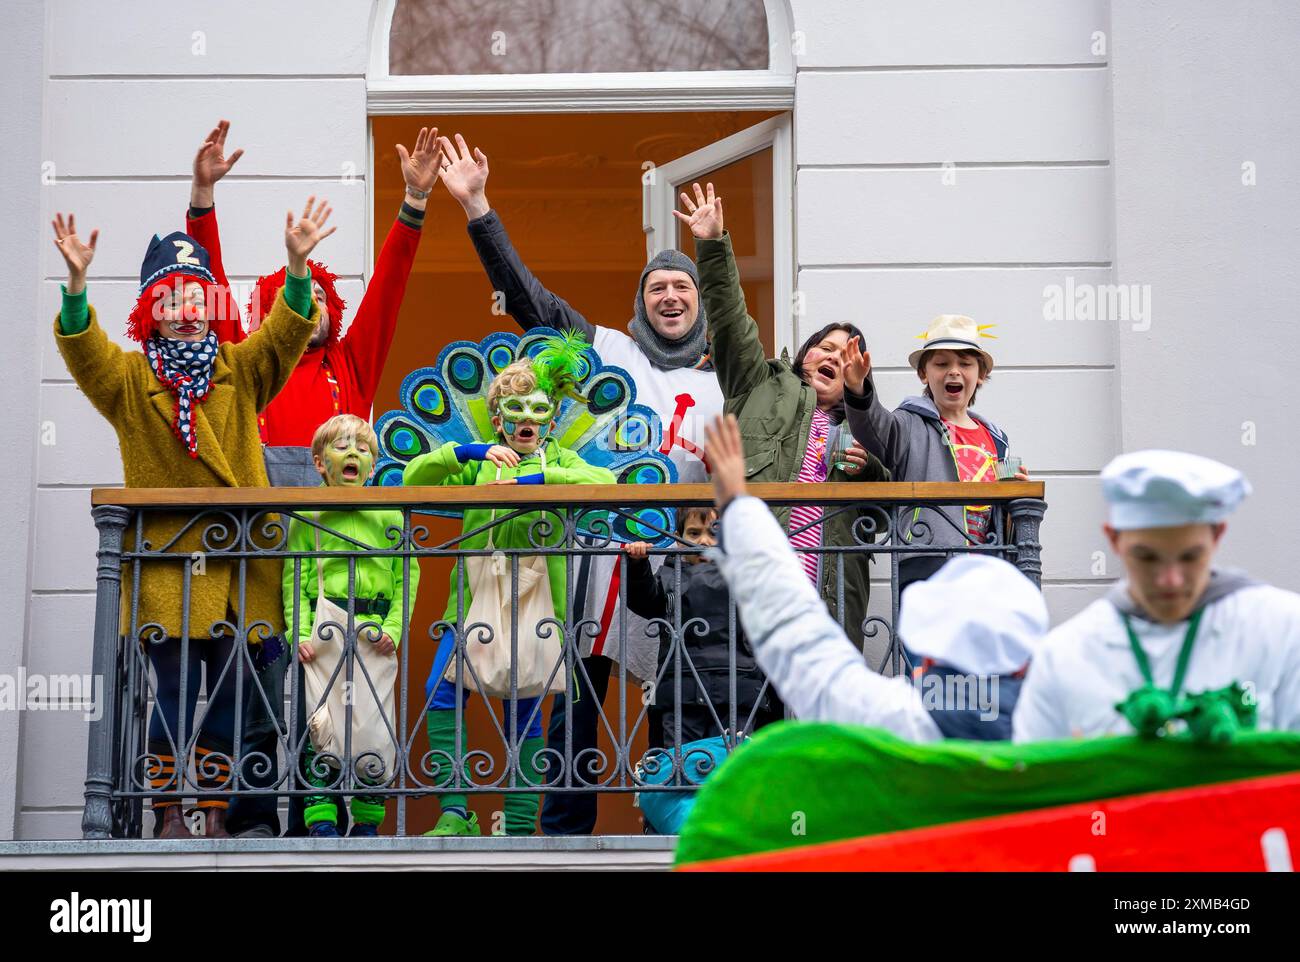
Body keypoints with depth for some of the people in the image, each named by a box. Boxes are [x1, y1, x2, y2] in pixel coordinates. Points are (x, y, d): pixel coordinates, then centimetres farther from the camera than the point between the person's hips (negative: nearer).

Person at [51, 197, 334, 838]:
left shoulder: (240, 371, 10)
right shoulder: (130, 378, 5)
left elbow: (286, 334, -4)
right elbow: (83, 350, -12)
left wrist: (297, 267, -21)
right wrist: (76, 285, -29)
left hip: (235, 565, 2)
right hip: (163, 564, -2)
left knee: (226, 696, 6)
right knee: (172, 695, -3)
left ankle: (217, 815, 14)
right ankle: (168, 814, 7)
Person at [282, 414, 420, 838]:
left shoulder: (389, 516, 9)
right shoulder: (307, 516, 6)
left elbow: (407, 577, 6)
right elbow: (294, 580, 2)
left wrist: (393, 628, -6)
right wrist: (299, 632, -9)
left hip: (376, 634, 1)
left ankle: (367, 819, 12)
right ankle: (321, 816, 2)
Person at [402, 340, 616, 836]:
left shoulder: (560, 461, 10)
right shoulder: (478, 465, 15)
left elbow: (606, 481, -11)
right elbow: (414, 477, 3)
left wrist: (534, 479, -20)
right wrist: (471, 452, -12)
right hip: (473, 599, 2)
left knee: (525, 708, 0)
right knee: (441, 690, -12)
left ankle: (521, 824, 6)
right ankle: (456, 814, -8)